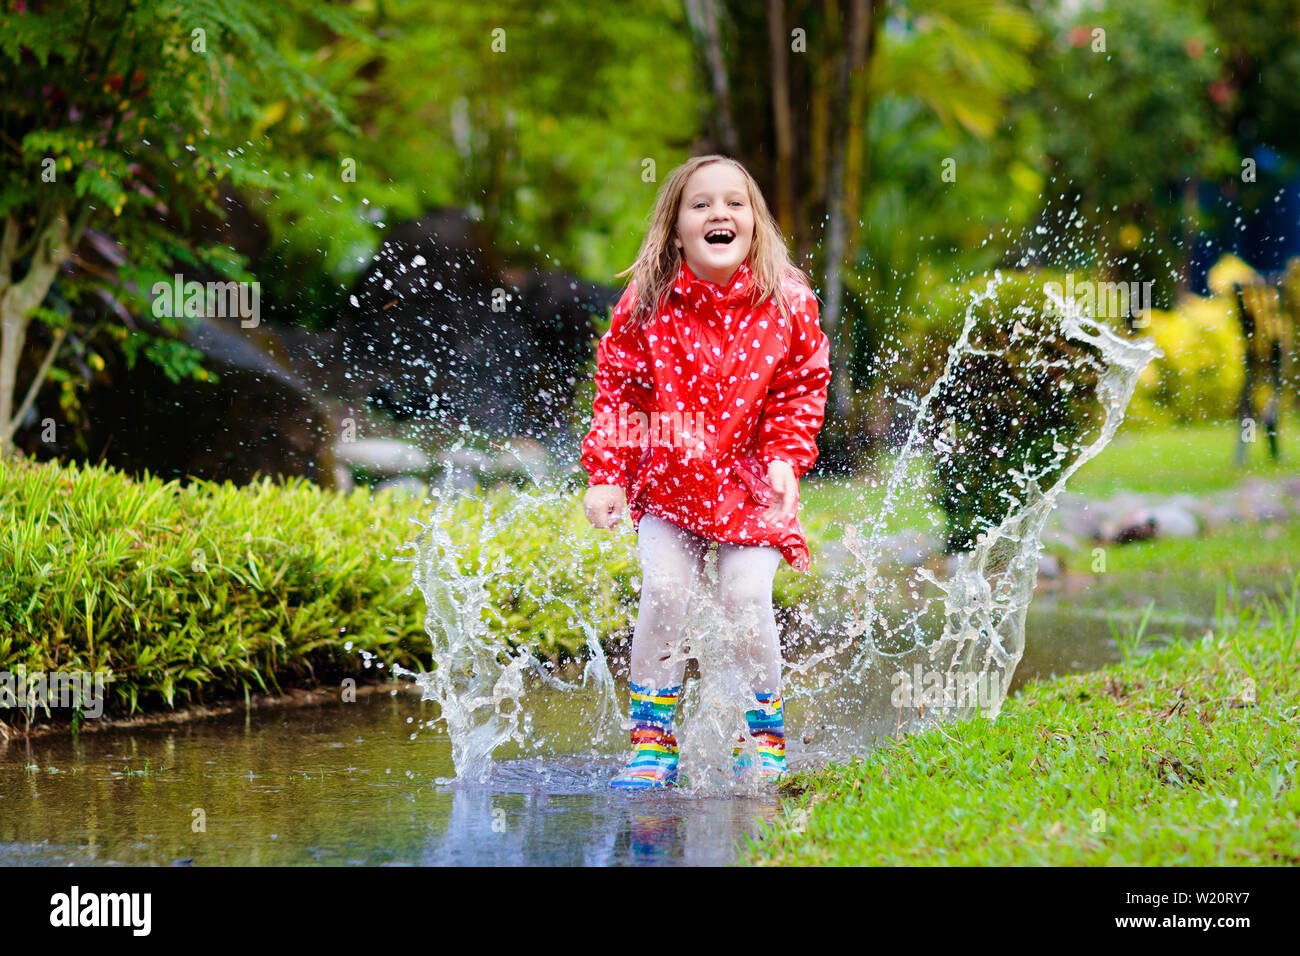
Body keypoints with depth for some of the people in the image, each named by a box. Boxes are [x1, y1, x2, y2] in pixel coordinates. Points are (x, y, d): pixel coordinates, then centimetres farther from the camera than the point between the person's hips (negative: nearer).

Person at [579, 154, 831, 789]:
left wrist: (786, 459, -9)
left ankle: (764, 735, 9)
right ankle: (652, 740, 0)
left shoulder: (787, 303, -8)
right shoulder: (646, 306, -9)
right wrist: (607, 475, -5)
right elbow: (618, 390, 0)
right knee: (663, 592, -13)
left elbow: (802, 388, 3)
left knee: (746, 598, -12)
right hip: (667, 479, 0)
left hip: (749, 481, 0)